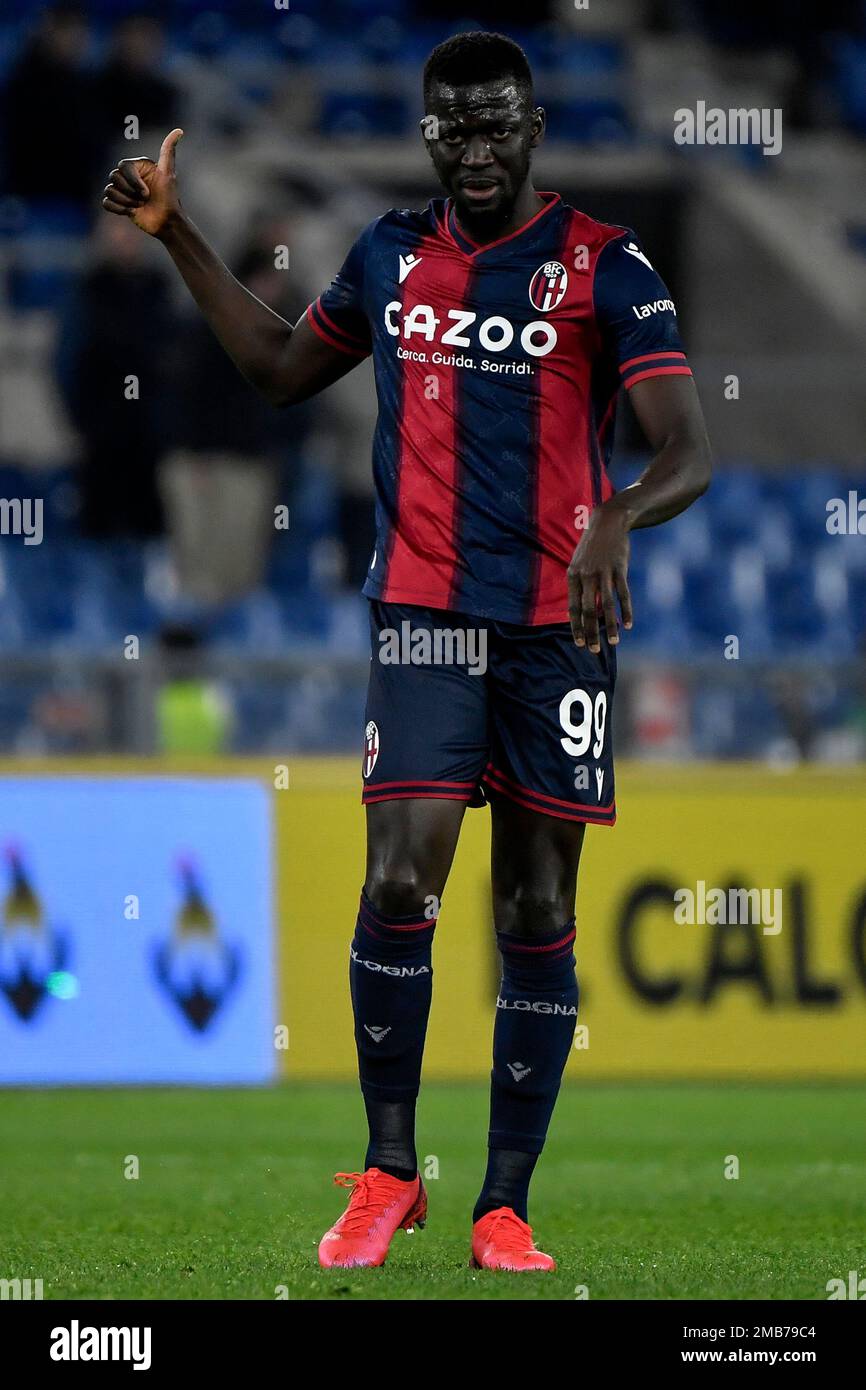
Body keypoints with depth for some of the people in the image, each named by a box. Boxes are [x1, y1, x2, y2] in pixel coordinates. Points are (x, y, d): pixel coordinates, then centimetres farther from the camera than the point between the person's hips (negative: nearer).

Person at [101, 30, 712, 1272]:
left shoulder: (606, 269, -4)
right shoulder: (391, 255, 9)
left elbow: (689, 453, -12)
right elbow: (283, 367, 26)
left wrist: (617, 521, -34)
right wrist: (175, 235, 21)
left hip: (560, 624, -1)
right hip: (424, 613, 1)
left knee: (539, 914, 3)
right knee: (399, 883, -14)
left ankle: (506, 1205, 9)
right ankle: (388, 1172, 0)